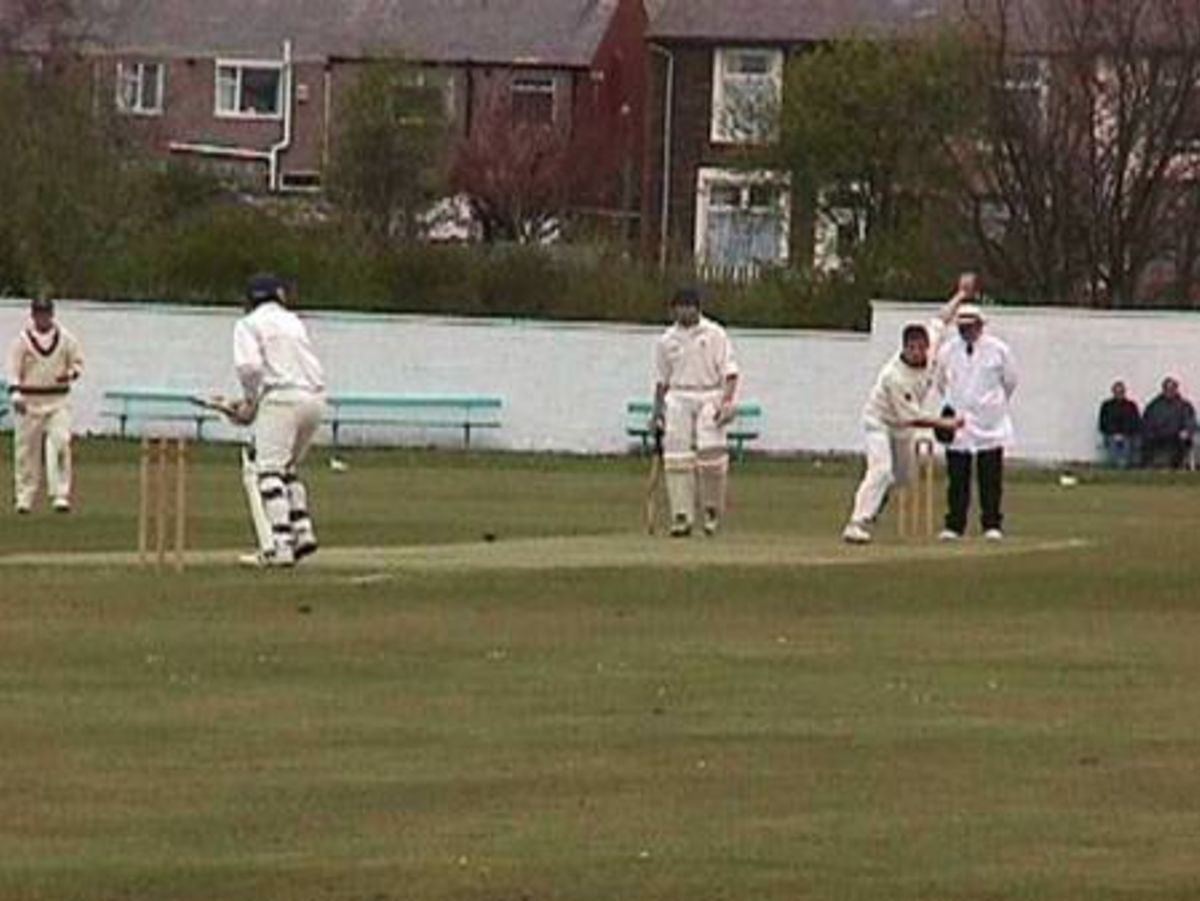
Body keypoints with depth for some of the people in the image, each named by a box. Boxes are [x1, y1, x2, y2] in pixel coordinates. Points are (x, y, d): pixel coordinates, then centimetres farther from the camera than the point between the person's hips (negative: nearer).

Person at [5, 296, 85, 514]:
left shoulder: (66, 338, 6)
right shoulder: (22, 339, 1)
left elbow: (77, 363, 13)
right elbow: (13, 368, -4)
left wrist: (70, 374, -10)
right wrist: (15, 394, -18)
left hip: (58, 400, 0)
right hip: (29, 400, 0)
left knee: (60, 444, -12)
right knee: (26, 449, 3)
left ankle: (60, 495, -13)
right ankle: (24, 496, 13)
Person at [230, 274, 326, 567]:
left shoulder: (249, 324, 5)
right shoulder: (293, 322, 24)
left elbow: (249, 365, -13)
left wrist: (250, 401, 4)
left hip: (282, 399, -7)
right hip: (315, 397, 7)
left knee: (269, 469, -8)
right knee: (289, 468, 22)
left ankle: (280, 546, -18)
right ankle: (302, 531, 13)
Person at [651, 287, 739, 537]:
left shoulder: (714, 334, 3)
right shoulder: (666, 340, 12)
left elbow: (729, 372, -3)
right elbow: (661, 380, 20)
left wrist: (727, 401, -16)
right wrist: (658, 411, 14)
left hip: (710, 397, -3)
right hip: (678, 399, 3)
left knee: (710, 451, -14)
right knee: (677, 457, -7)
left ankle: (712, 511, 3)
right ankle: (682, 516, -5)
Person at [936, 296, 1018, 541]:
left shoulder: (998, 350, -2)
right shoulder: (947, 351, 3)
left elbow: (1010, 381, 11)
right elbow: (942, 382, 18)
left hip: (990, 425, -1)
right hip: (957, 423, 1)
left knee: (991, 478, -1)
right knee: (957, 478, 2)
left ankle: (992, 525, 3)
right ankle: (954, 525, 7)